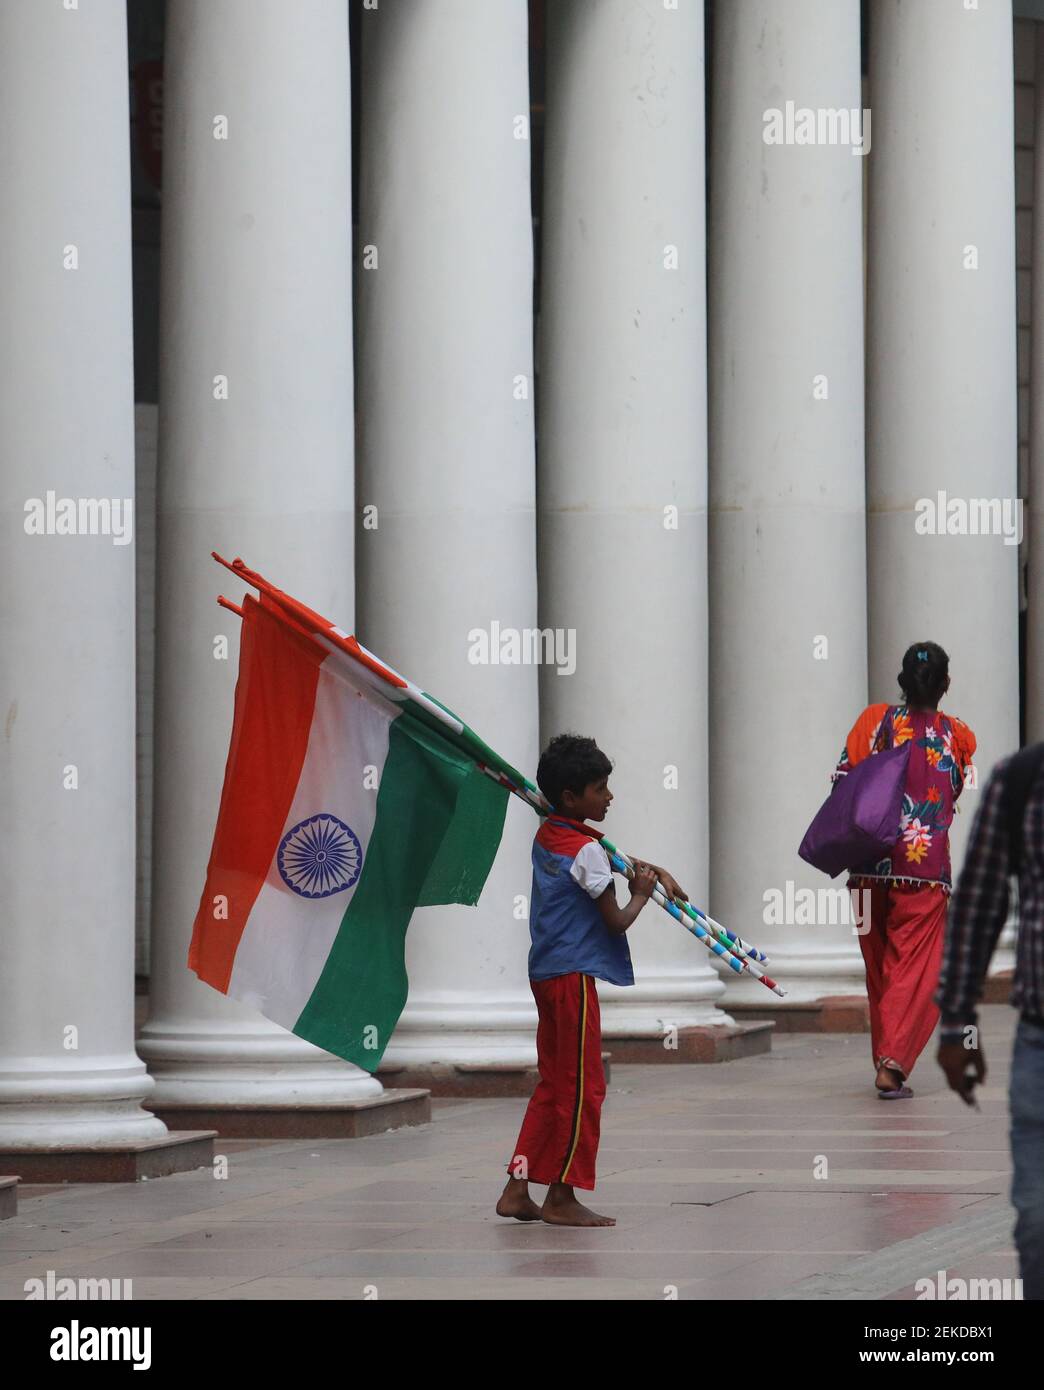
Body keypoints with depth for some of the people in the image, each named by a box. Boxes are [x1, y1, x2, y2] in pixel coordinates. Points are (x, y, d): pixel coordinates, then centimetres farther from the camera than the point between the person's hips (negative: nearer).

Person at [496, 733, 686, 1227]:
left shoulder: (547, 837, 11)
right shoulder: (586, 851, -16)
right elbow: (616, 921, -13)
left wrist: (650, 869, 20)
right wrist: (640, 893, 4)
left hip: (547, 975, 9)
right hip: (573, 976, -9)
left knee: (553, 1084, 14)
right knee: (582, 1087, -2)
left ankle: (517, 1189, 12)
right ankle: (561, 1196, 1)